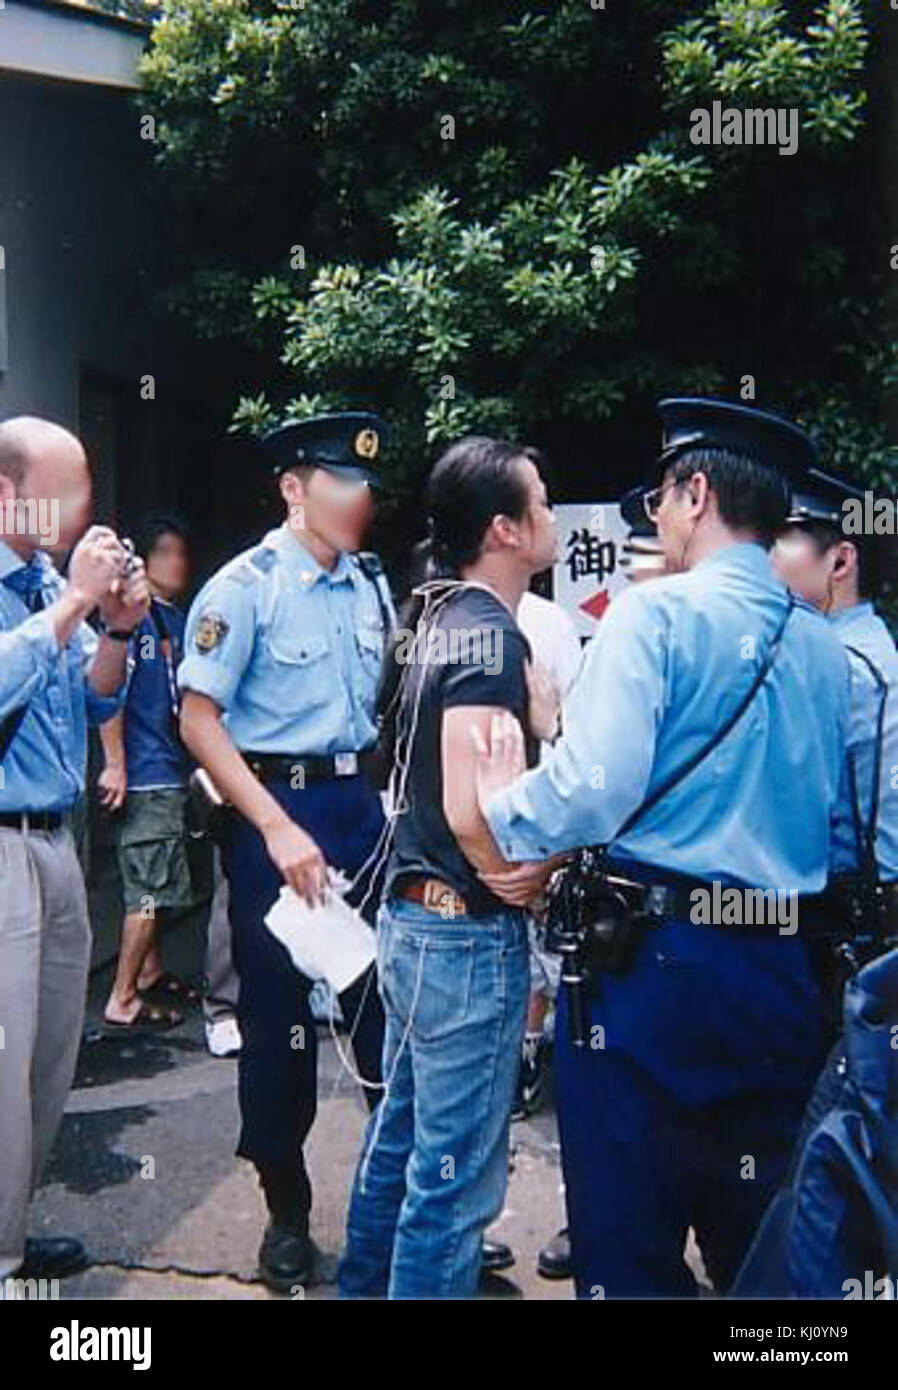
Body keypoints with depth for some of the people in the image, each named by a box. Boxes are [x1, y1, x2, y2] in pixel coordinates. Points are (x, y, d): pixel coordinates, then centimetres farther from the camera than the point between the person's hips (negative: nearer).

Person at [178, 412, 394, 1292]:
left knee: (386, 998, 10)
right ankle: (286, 1212, 26)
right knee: (278, 1018, 7)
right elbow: (199, 721, -14)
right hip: (275, 808, -5)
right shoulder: (244, 587, -10)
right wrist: (278, 828, -20)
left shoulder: (371, 586, 7)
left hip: (364, 805, 5)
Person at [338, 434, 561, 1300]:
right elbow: (471, 813, -26)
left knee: (402, 1132, 22)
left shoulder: (440, 619, 10)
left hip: (412, 913, 10)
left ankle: (366, 1284, 37)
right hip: (469, 933, -10)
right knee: (456, 1170, 2)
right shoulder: (487, 634, -18)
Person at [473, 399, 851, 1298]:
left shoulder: (656, 612, -10)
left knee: (629, 1233, 7)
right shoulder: (823, 647, 8)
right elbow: (837, 826, 12)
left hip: (651, 957, -6)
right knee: (759, 1238, 20)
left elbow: (596, 781, -23)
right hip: (782, 964, 6)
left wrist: (506, 817, -3)